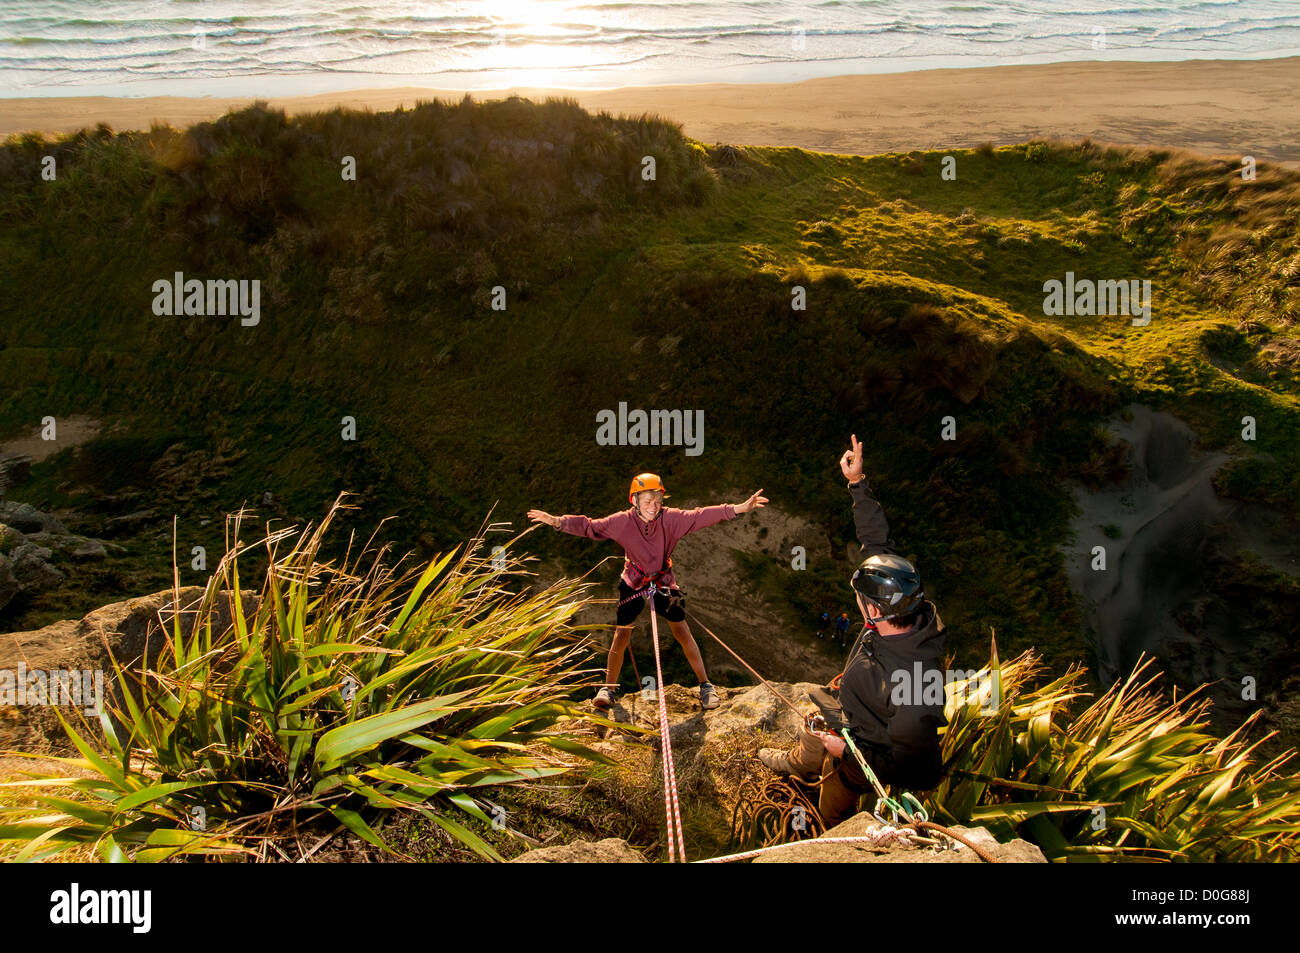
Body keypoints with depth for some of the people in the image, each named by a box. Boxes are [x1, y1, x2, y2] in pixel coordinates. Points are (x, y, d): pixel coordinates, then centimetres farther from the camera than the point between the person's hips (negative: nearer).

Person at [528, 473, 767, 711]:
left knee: (682, 633, -4)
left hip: (663, 582, 0)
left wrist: (739, 508, -37)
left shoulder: (671, 519, -19)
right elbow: (589, 527, -17)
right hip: (633, 584, 0)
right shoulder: (622, 522, -18)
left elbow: (702, 516, -26)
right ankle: (608, 689, 16)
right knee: (621, 637, 0)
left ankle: (705, 685, 9)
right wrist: (556, 521, -28)